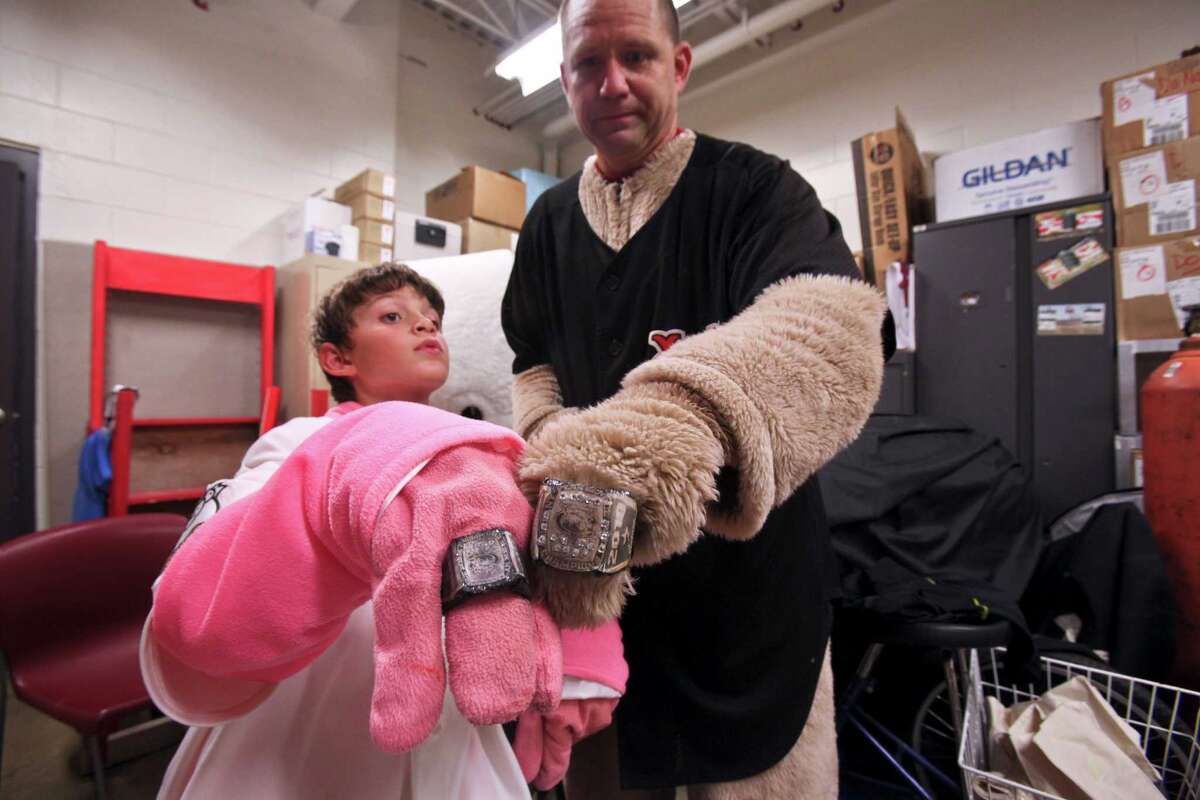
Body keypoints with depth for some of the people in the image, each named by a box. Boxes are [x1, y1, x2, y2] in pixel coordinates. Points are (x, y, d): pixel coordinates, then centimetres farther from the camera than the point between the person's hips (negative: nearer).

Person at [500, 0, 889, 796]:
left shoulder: (753, 187, -7)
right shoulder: (549, 222, 10)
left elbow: (835, 328, -28)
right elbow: (534, 367, 10)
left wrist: (658, 438, -48)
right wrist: (560, 453, -13)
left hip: (746, 575, -4)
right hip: (599, 579, 5)